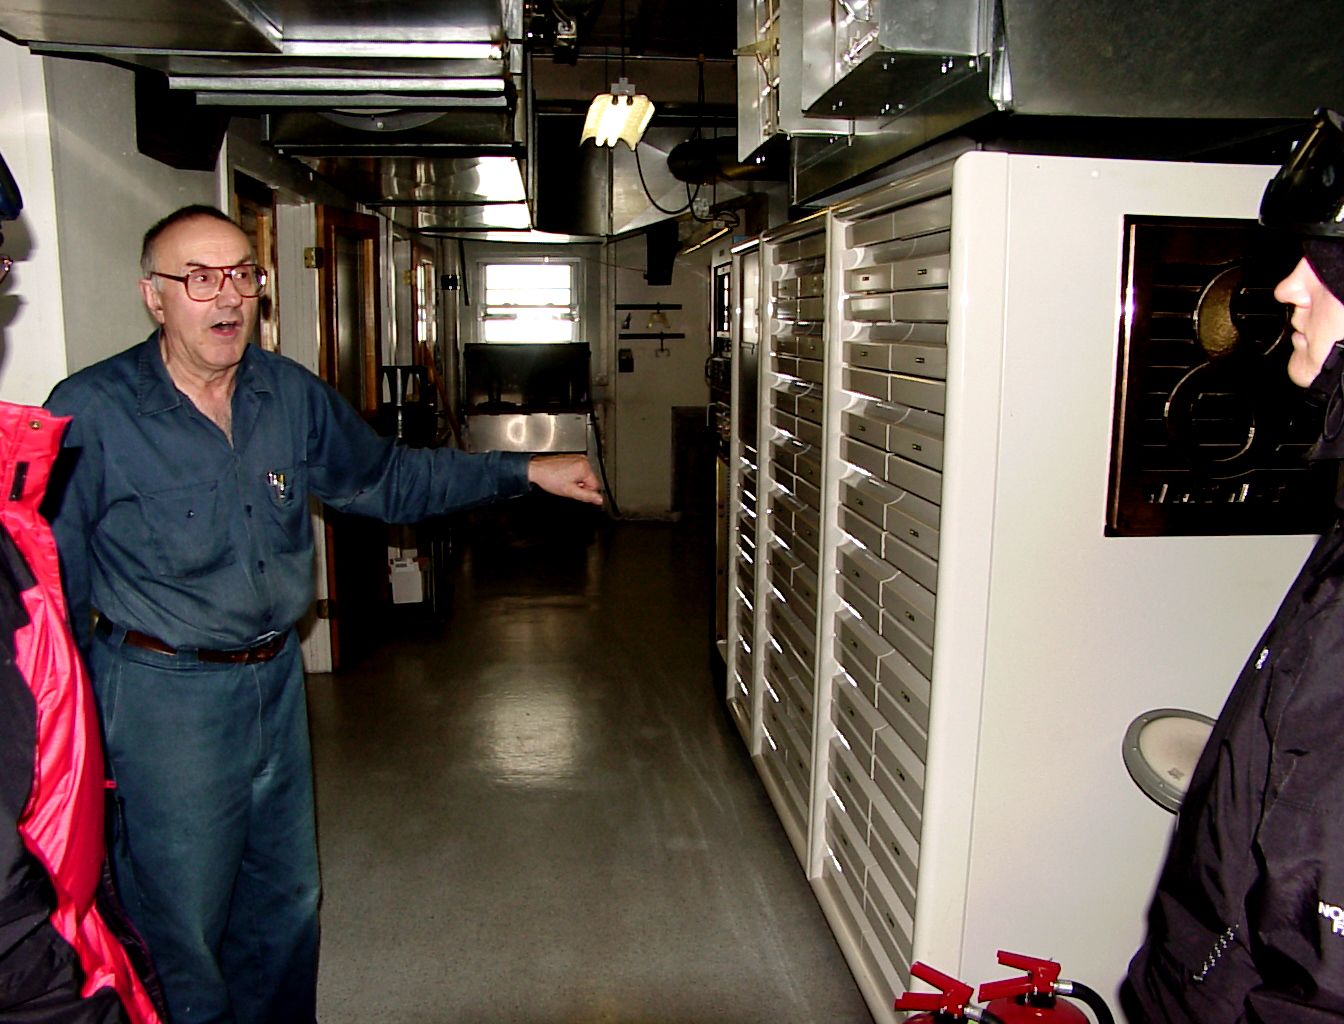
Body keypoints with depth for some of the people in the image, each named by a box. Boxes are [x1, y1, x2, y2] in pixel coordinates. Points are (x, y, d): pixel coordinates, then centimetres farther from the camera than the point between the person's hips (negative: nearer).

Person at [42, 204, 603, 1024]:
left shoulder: (293, 396, 1)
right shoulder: (91, 412, -14)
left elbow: (387, 477, 12)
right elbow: (51, 580, -10)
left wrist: (525, 472, 8)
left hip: (276, 680, 6)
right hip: (162, 695, -5)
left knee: (287, 904, 21)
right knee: (182, 930, 8)